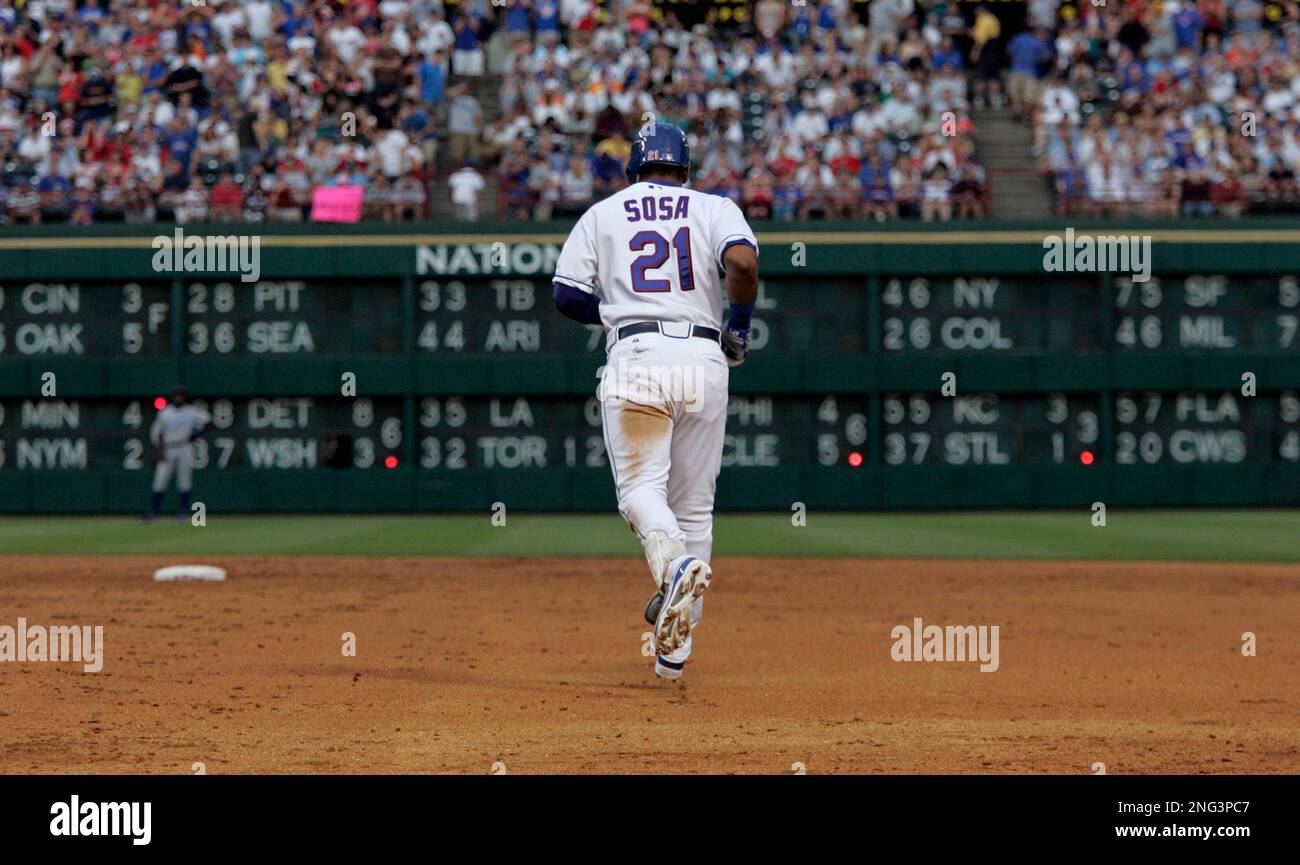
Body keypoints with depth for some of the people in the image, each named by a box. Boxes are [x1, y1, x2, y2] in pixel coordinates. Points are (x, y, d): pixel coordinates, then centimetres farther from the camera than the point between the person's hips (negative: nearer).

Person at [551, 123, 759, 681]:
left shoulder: (603, 214, 16)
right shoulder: (715, 209, 13)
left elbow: (567, 295, 9)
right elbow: (743, 263, -8)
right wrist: (739, 327, 8)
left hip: (635, 359, -1)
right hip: (703, 360, 1)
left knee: (641, 486, -5)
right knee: (694, 503, 9)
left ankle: (674, 563, -40)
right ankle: (675, 648, 7)